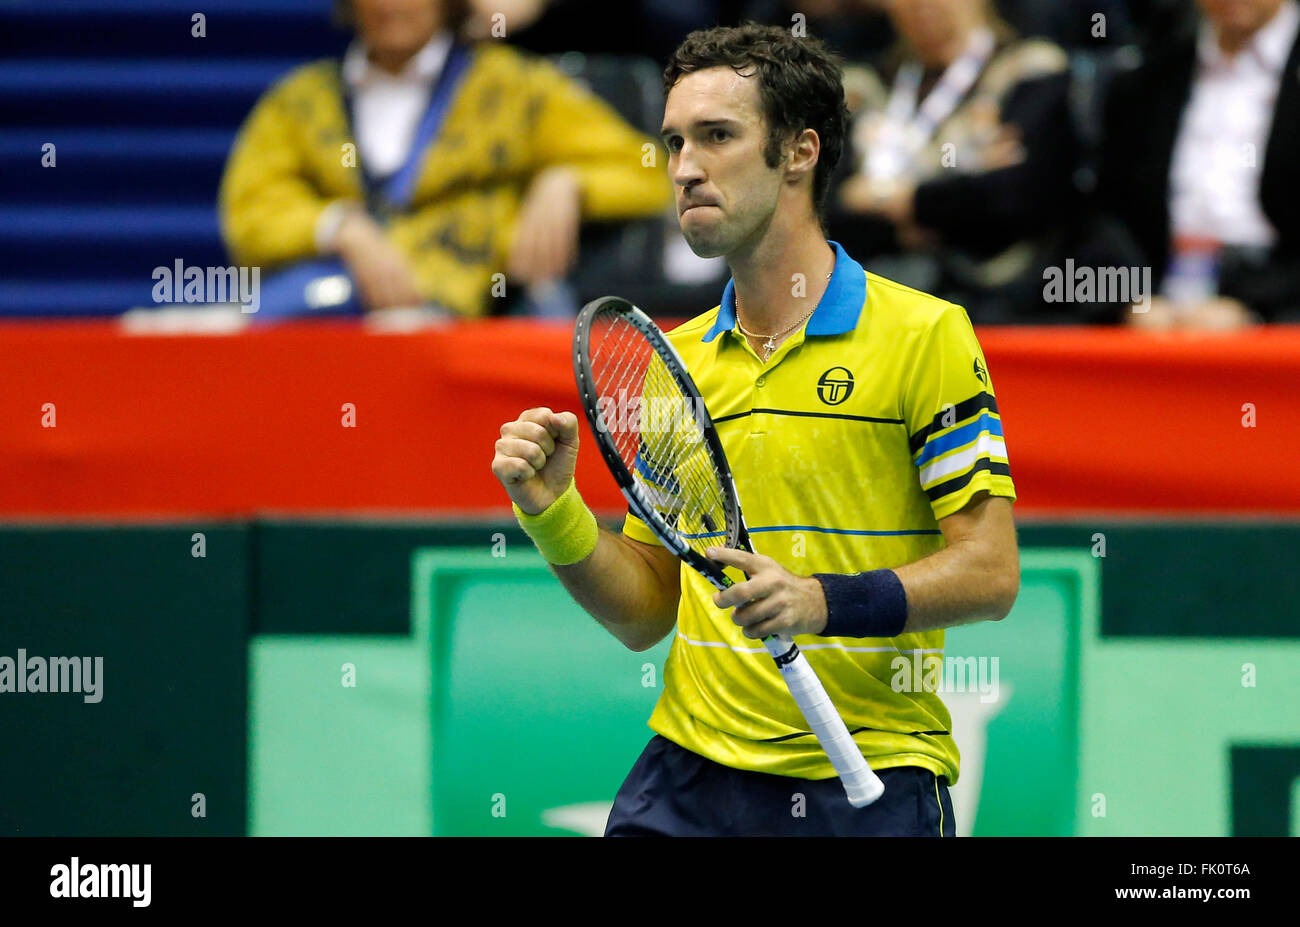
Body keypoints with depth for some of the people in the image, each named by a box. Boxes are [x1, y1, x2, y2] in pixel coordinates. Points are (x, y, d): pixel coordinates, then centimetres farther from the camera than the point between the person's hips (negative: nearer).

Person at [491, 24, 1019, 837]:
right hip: (690, 776, 4)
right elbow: (645, 614, 14)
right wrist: (556, 512, -3)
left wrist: (825, 600, -22)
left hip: (870, 788, -4)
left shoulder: (925, 334, -3)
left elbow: (990, 573, -9)